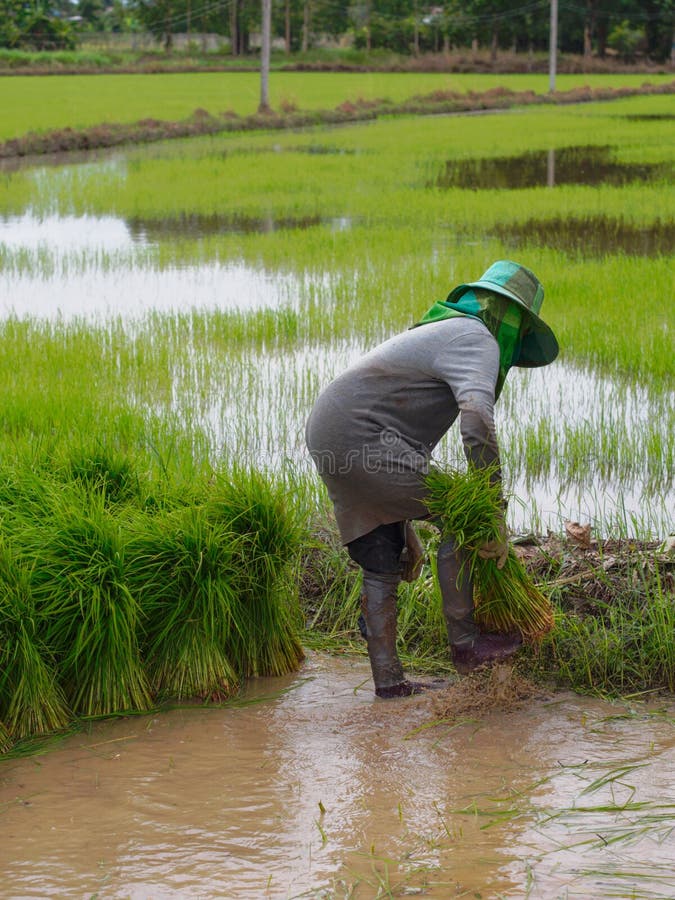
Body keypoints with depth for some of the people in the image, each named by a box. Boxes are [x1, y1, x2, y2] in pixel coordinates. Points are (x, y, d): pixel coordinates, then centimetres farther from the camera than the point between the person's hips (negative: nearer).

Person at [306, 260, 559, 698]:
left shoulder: (443, 336, 26)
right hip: (360, 440, -10)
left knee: (383, 564, 16)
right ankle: (464, 642, -2)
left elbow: (411, 443, 29)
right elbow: (477, 421, -26)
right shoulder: (476, 340, -7)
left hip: (332, 441, 10)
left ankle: (388, 677, 23)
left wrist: (407, 529, 28)